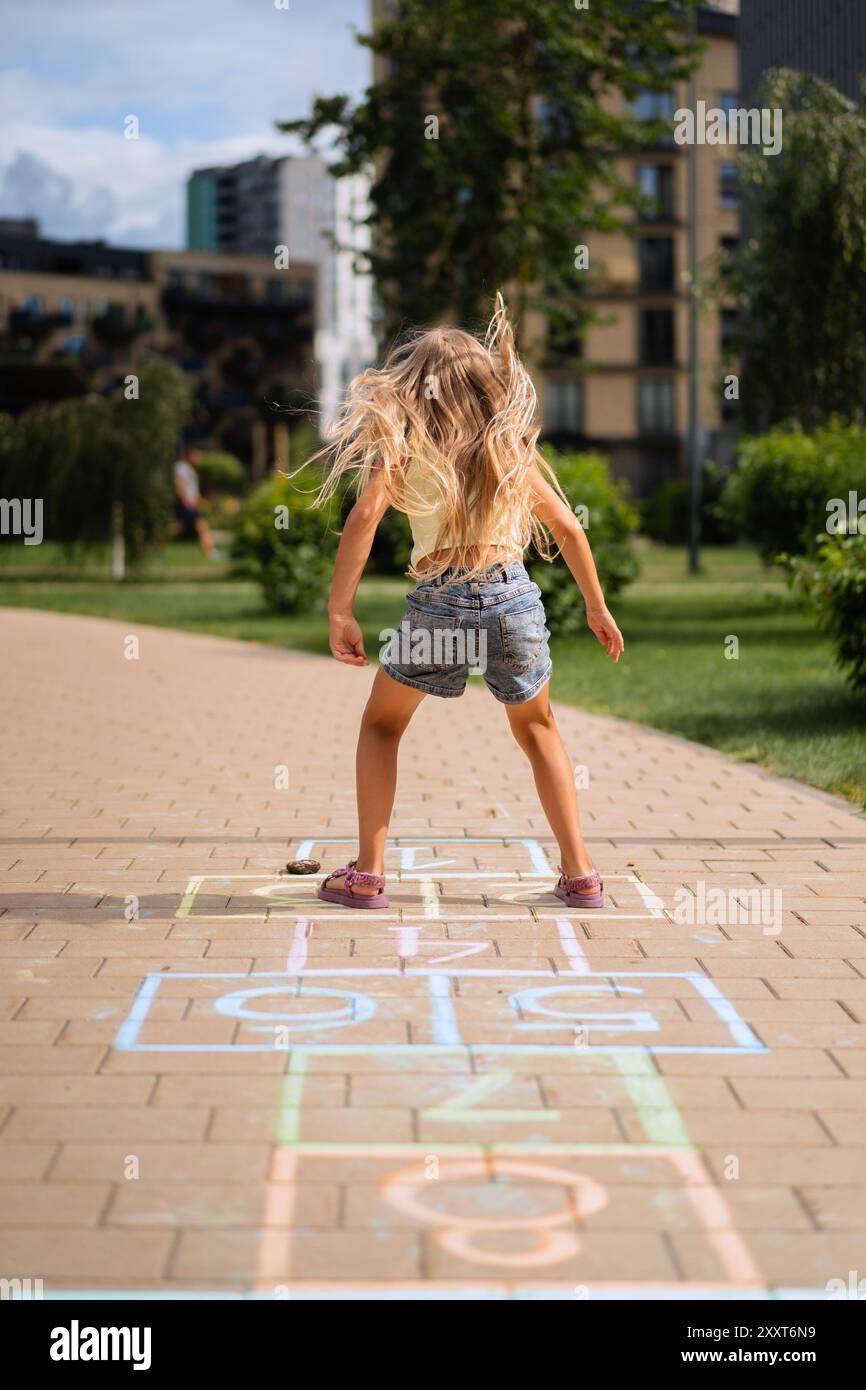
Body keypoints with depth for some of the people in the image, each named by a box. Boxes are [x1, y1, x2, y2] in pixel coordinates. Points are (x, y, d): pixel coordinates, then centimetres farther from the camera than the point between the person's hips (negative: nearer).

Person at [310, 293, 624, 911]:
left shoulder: (403, 442, 3)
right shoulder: (509, 447, 13)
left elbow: (365, 517, -12)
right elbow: (569, 528, 16)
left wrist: (340, 611, -11)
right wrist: (597, 607, 27)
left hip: (438, 602, -3)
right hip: (515, 594, 3)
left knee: (382, 725, 20)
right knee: (537, 729, 25)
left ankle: (367, 873, 13)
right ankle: (580, 875, 19)